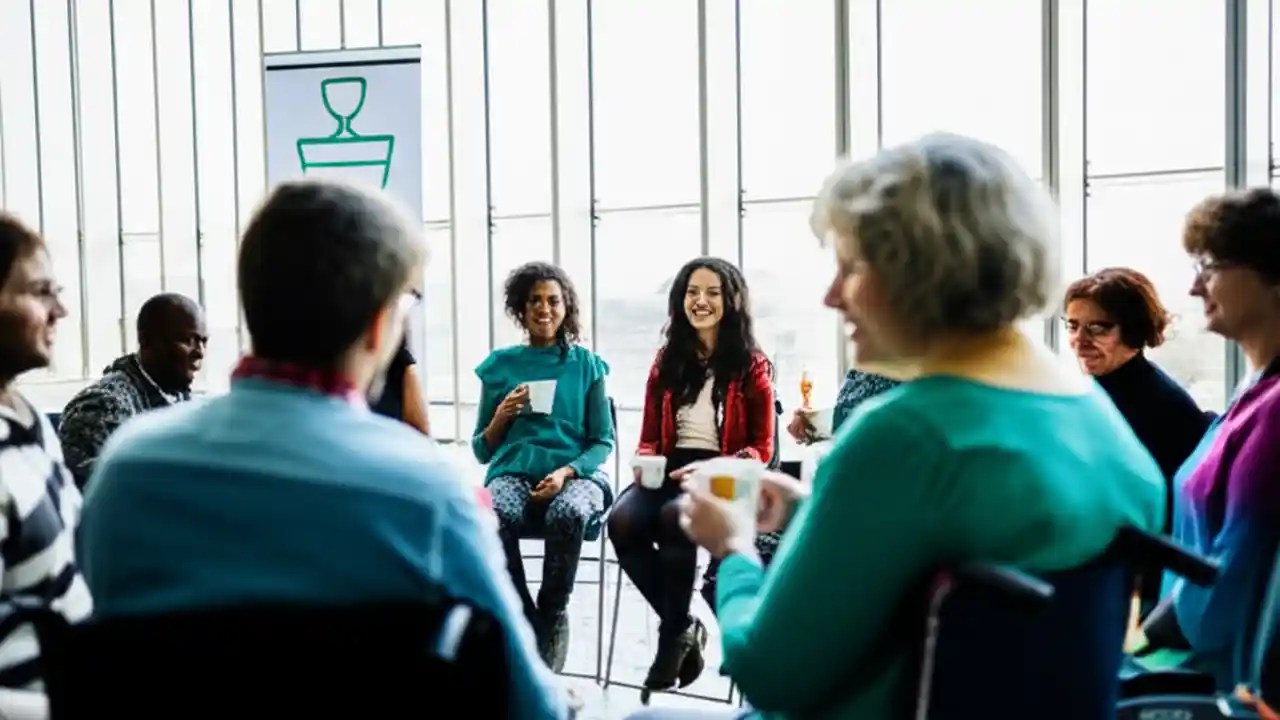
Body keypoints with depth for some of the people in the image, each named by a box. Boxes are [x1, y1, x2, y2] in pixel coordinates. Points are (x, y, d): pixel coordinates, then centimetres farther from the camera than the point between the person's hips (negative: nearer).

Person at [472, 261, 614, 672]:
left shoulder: (586, 364, 11)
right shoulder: (499, 364, 14)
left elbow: (603, 442, 6)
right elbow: (482, 450, 16)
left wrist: (566, 472, -12)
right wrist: (502, 416, -4)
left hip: (575, 474, -1)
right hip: (513, 472, 1)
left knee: (568, 514, -39)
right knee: (491, 518, -36)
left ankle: (552, 617, -16)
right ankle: (525, 623, -19)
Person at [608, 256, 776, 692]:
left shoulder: (752, 365, 4)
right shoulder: (667, 361, 16)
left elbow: (761, 448, 2)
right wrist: (645, 461, -6)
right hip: (669, 473, 4)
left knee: (675, 518, -37)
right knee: (622, 522, -29)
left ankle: (673, 636, -19)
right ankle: (684, 626, -12)